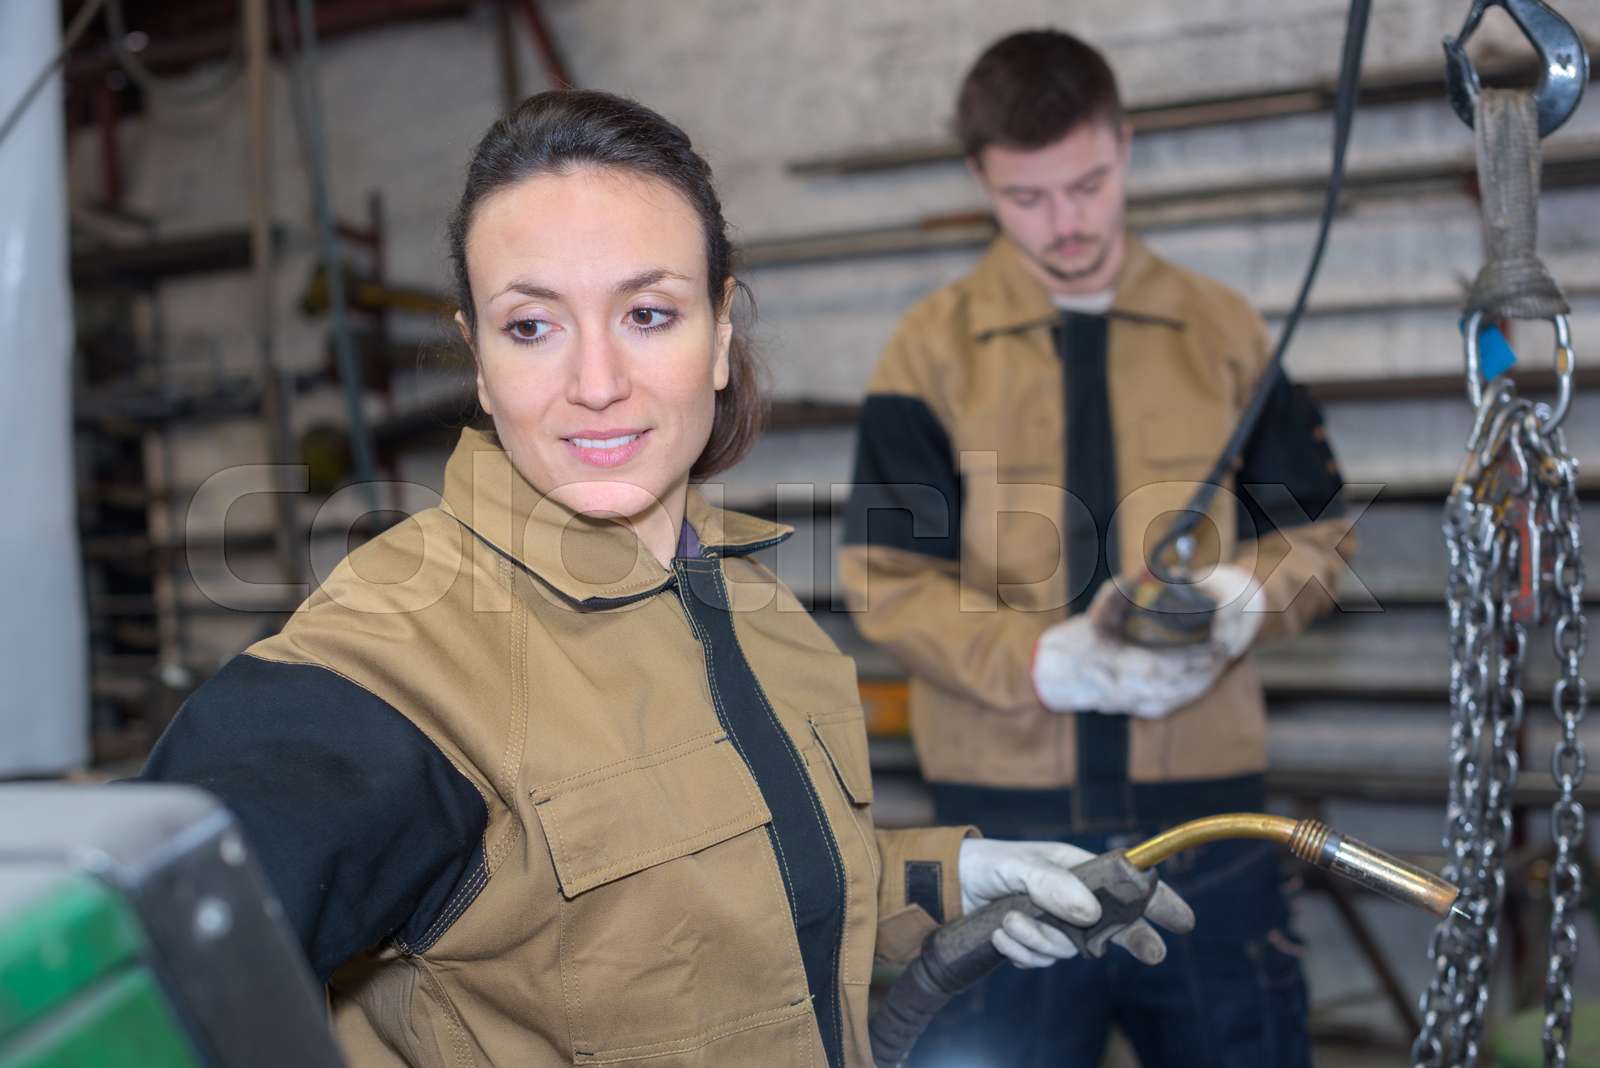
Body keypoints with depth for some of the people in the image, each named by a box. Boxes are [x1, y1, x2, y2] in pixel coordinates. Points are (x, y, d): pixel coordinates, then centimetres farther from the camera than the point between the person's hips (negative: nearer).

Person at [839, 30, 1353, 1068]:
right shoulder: (933, 348, 2)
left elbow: (1318, 534, 11)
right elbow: (889, 581, -3)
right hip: (1008, 808, -1)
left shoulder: (1222, 329, 8)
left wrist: (1240, 595, -13)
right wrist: (1049, 662, -20)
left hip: (1208, 802, 2)